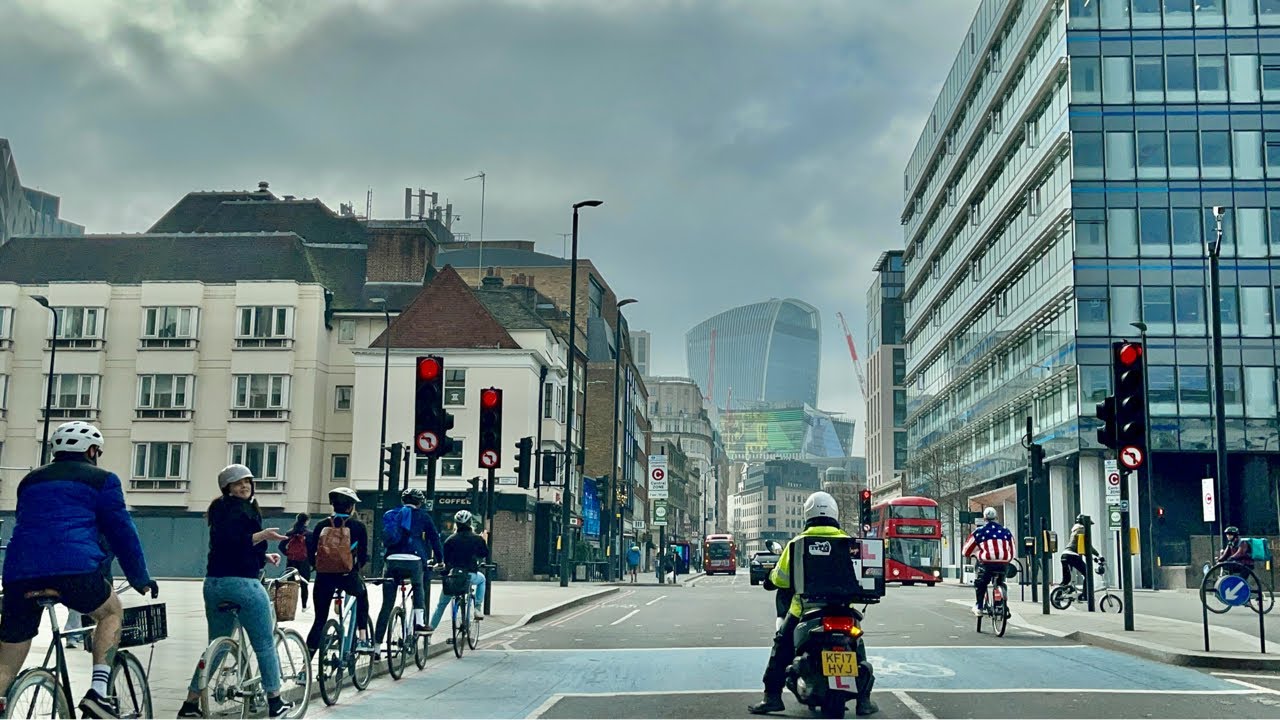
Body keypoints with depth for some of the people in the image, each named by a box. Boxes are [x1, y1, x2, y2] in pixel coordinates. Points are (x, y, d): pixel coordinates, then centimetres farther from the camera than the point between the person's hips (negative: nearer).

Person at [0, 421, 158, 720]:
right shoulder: (101, 479, 15)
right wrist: (141, 579, 22)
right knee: (111, 613, 24)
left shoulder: (30, 480, 31)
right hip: (73, 566, -4)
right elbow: (121, 531, 13)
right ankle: (97, 692, 4)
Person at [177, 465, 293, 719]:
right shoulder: (240, 510, -9)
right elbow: (232, 542, -24)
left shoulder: (221, 510, 20)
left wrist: (263, 556, 22)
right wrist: (263, 535, -30)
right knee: (265, 644, 3)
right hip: (242, 583, -9)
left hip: (214, 584, 9)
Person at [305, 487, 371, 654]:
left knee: (319, 620, 11)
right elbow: (363, 556, 2)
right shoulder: (358, 526, -1)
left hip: (323, 577, 2)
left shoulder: (322, 525, 5)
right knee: (362, 595, 33)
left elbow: (310, 554, 4)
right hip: (348, 577, -2)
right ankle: (362, 637, 25)